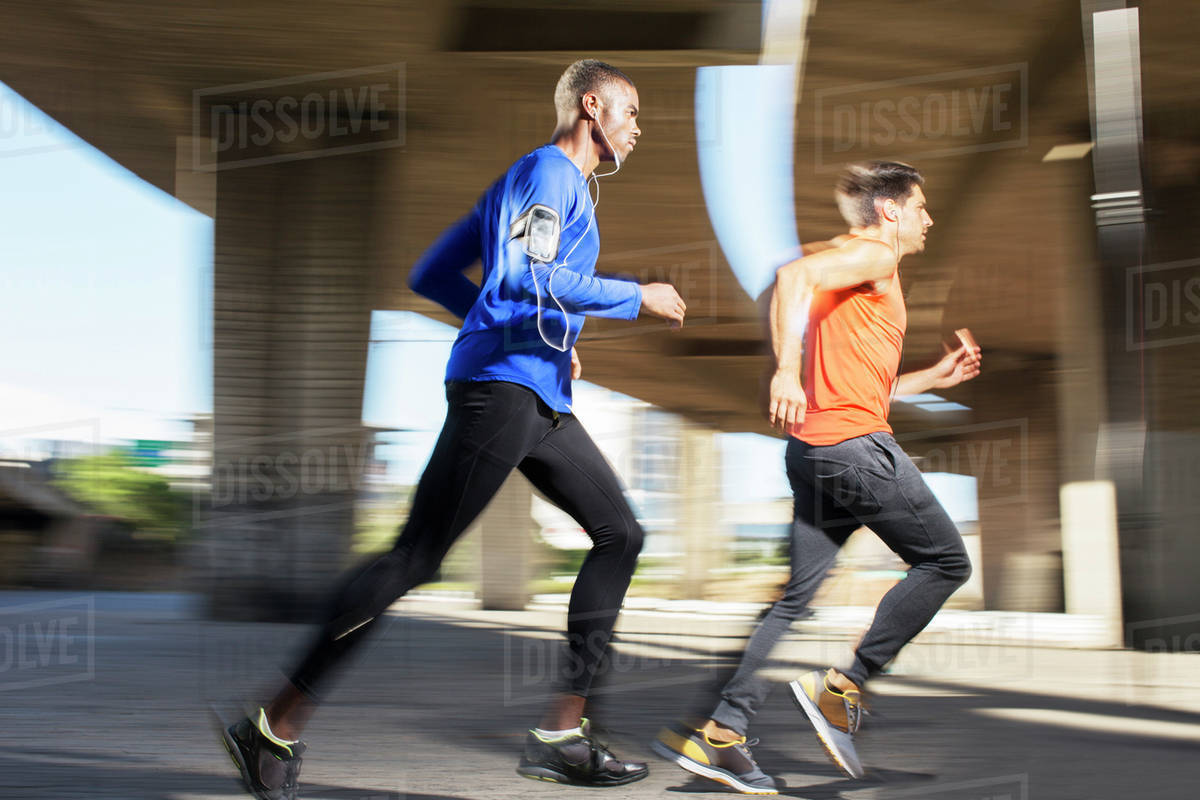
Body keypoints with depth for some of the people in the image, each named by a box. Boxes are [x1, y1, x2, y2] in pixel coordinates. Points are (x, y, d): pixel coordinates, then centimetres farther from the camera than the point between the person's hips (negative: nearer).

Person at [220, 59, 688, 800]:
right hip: (501, 385, -11)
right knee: (415, 556, -10)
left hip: (538, 398, 11)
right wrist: (638, 297, -12)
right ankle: (277, 731, -5)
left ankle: (561, 734, 9)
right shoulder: (549, 171, -5)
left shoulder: (547, 180, 24)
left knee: (620, 533, 9)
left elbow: (433, 274, 23)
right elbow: (534, 276, -23)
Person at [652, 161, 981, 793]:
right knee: (945, 561, 1)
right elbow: (794, 274, -21)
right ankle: (841, 689, -3)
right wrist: (785, 368, -29)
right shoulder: (874, 255, -2)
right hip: (856, 444, -10)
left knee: (796, 596, 8)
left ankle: (720, 731, 3)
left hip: (815, 450, 10)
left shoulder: (854, 269, 27)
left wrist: (935, 377, 30)